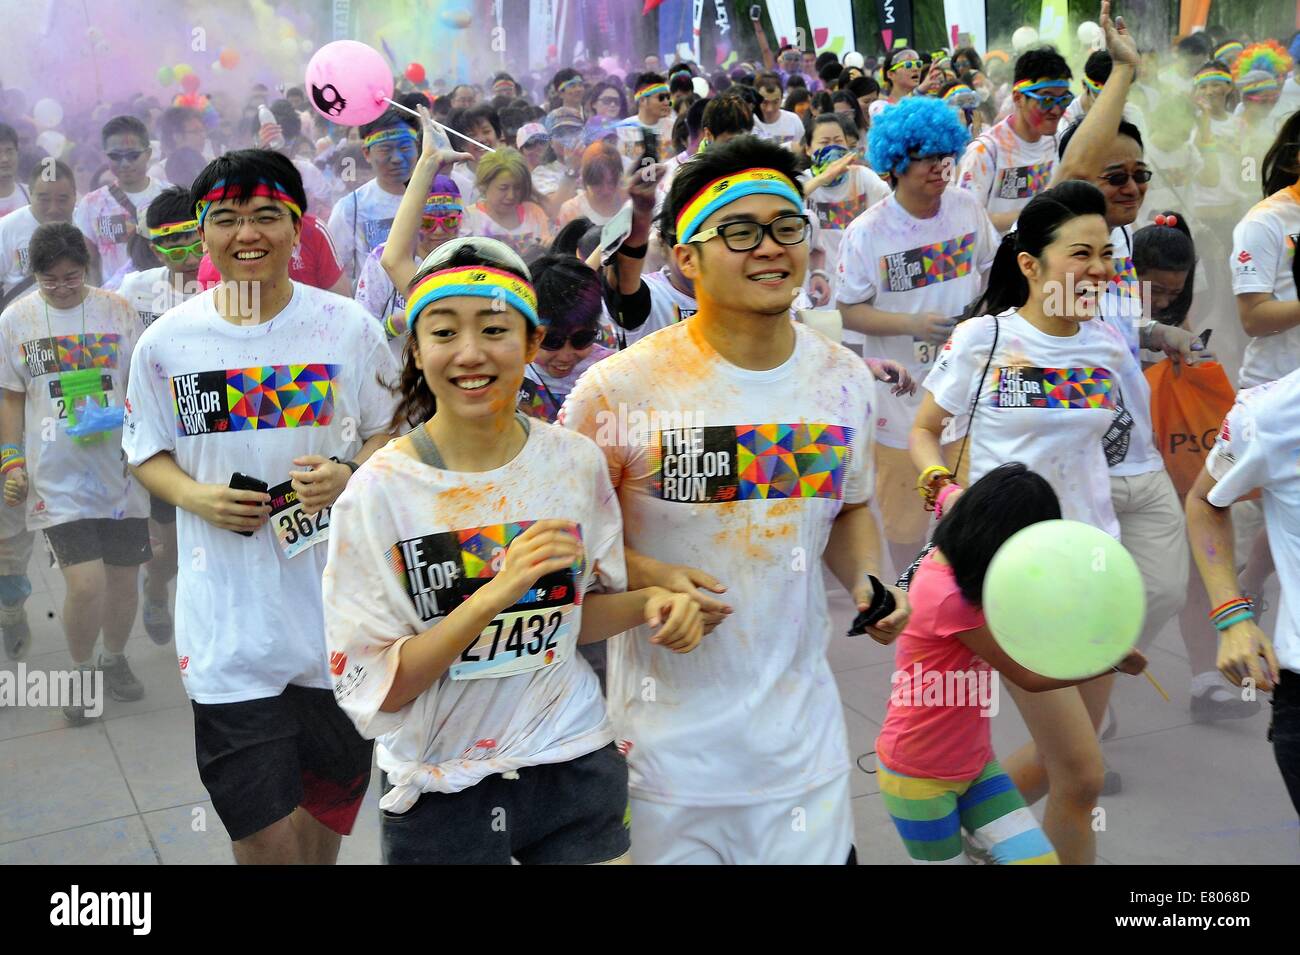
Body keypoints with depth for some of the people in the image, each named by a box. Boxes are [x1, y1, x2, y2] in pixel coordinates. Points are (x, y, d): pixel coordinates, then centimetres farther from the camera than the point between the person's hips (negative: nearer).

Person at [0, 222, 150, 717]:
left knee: (124, 579, 10)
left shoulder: (117, 309, 2)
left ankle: (114, 661, 37)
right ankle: (81, 671, 15)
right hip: (56, 475, -1)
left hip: (119, 467, 2)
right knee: (86, 583, -12)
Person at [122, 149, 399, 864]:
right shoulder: (166, 342, -1)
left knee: (329, 804, 18)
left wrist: (351, 477, -13)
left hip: (338, 609, 1)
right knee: (266, 835, -3)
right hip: (229, 616, -1)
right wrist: (196, 497, -10)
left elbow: (391, 434, 8)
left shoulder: (349, 329, -2)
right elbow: (146, 454, 11)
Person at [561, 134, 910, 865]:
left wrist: (869, 582, -2)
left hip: (801, 720, 3)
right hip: (668, 726, -3)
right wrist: (651, 579, -20)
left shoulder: (846, 380, 2)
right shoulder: (622, 389, -12)